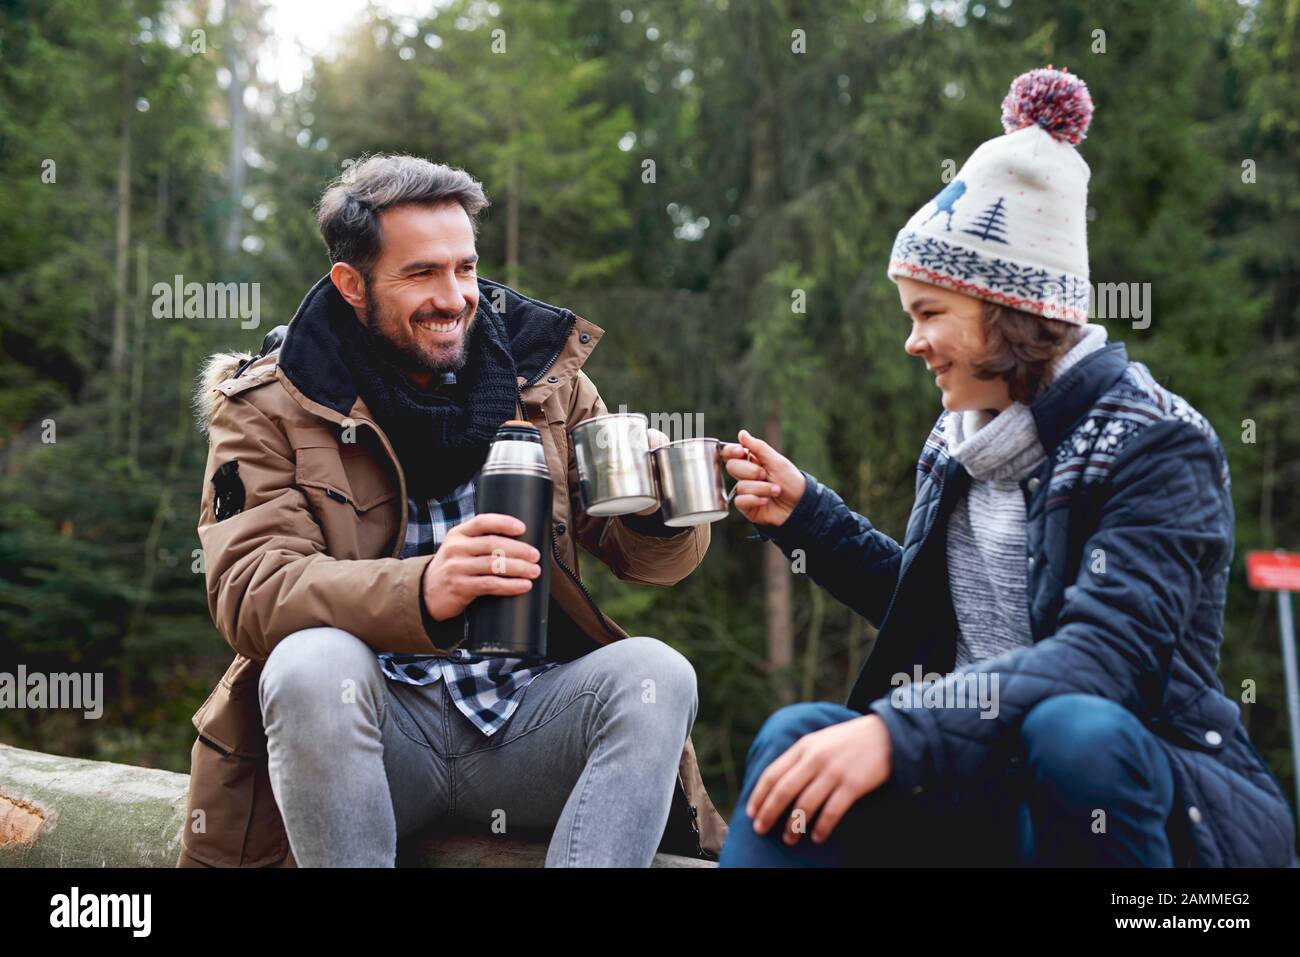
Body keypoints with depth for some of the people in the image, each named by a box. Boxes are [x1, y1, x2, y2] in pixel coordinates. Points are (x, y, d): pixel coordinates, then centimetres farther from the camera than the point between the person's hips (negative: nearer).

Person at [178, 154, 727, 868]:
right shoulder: (268, 407, 1)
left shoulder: (542, 375, 9)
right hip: (380, 723, -2)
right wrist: (421, 593, -34)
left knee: (657, 674, -24)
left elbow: (648, 558, 11)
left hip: (530, 715, 3)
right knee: (310, 665, -32)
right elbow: (248, 588, -15)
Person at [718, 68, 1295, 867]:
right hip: (999, 781, 5)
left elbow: (1104, 656, -28)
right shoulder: (963, 438, 7)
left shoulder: (1157, 445, -13)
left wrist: (897, 732, -39)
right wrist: (806, 515, 10)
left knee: (1072, 729, -36)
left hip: (1170, 803, -5)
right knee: (799, 738, -18)